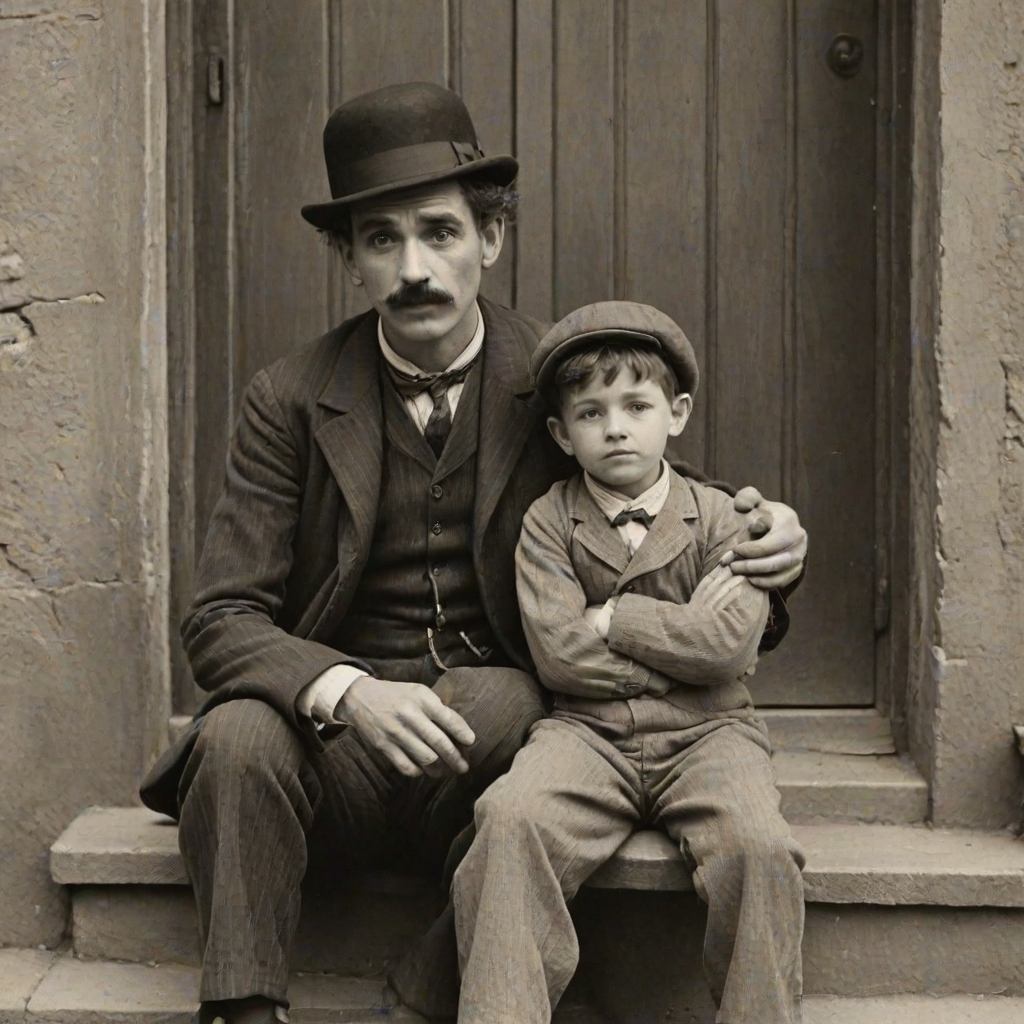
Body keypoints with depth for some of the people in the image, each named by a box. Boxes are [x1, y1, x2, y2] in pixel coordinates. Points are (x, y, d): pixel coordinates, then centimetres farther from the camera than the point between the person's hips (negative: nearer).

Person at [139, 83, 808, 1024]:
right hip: (338, 737, 0)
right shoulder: (291, 400, 2)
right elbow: (220, 620, -3)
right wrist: (347, 692, -25)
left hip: (499, 733, 0)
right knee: (236, 740, -30)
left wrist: (768, 547, -11)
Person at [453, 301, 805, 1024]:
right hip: (587, 733, 0)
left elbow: (729, 646, -8)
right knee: (511, 818, -30)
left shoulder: (718, 518, 7)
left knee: (758, 845, -29)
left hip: (706, 731, 0)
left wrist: (609, 618, -6)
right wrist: (685, 632, -5)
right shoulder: (548, 524, 7)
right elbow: (558, 654, -7)